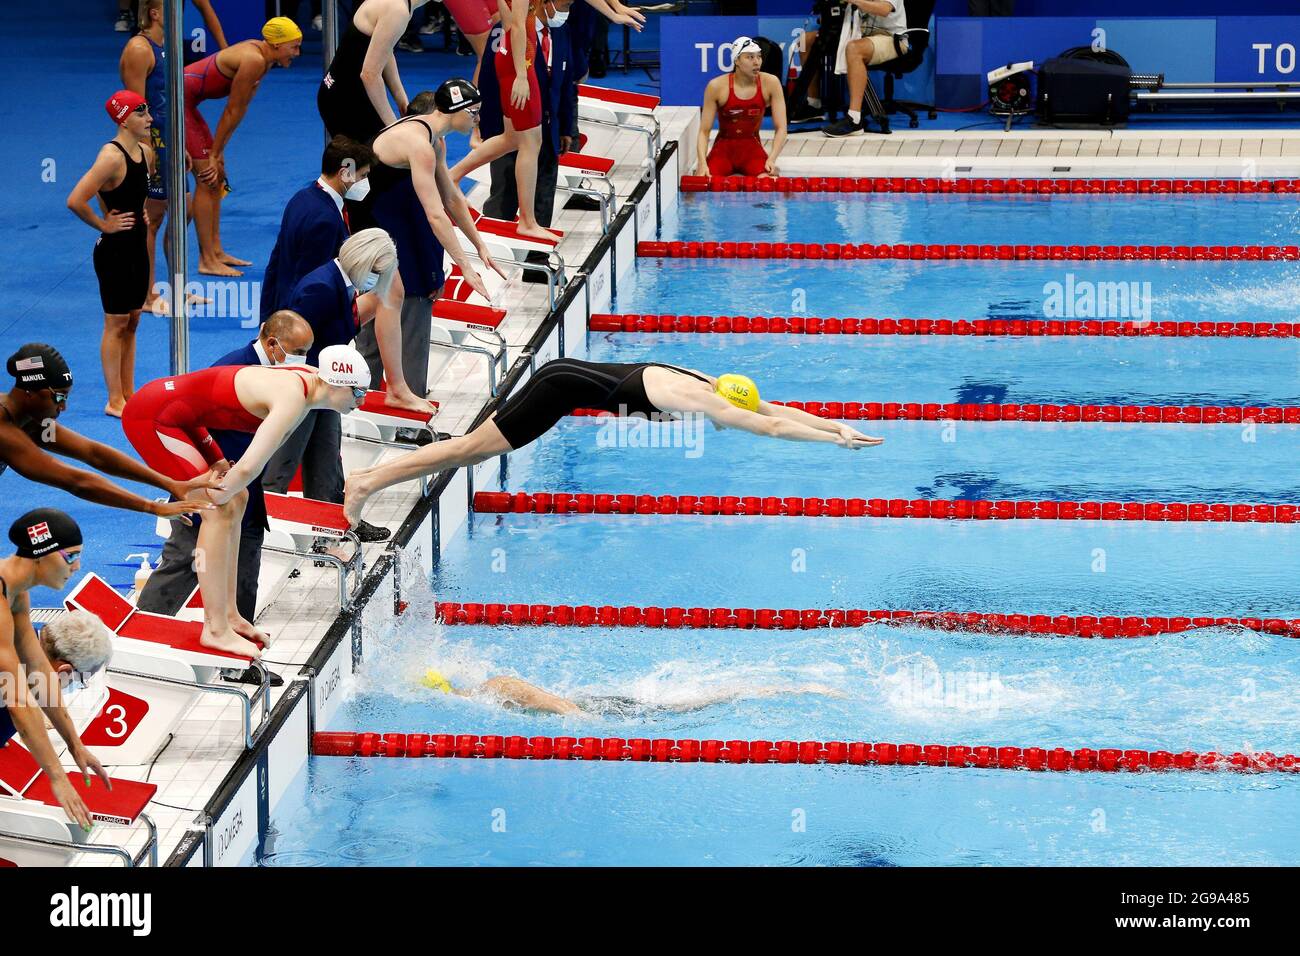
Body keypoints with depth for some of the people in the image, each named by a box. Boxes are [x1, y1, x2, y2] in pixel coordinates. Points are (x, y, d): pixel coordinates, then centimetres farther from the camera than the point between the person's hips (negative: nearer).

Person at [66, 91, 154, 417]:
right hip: (114, 251, -9)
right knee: (116, 324, -1)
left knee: (131, 322, 14)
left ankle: (128, 394, 23)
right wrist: (104, 224, -17)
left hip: (137, 247, 9)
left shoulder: (146, 153, 5)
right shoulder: (111, 157, -23)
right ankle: (115, 400, 7)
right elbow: (75, 201, -30)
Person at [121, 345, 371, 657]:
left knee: (236, 499, 13)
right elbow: (249, 467, -34)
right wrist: (212, 497, -18)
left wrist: (222, 469, 6)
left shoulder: (310, 378, 2)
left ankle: (228, 615, 18)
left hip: (177, 416, 10)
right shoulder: (292, 400, -27)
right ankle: (215, 630, -9)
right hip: (151, 417, -10)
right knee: (221, 509, -13)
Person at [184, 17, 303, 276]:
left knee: (217, 176, 14)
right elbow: (232, 112, -16)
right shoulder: (253, 61, -23)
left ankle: (215, 252, 19)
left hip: (186, 102, 10)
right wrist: (215, 154, -9)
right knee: (207, 179, -8)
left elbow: (239, 110, 10)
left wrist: (218, 151, 9)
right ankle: (207, 261, -5)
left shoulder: (262, 57, 7)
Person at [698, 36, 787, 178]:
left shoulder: (770, 83, -10)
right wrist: (703, 164, -25)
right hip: (723, 149, 0)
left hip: (752, 149, 0)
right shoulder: (716, 86, -13)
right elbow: (704, 131, -10)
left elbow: (781, 128, -9)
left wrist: (772, 160, -25)